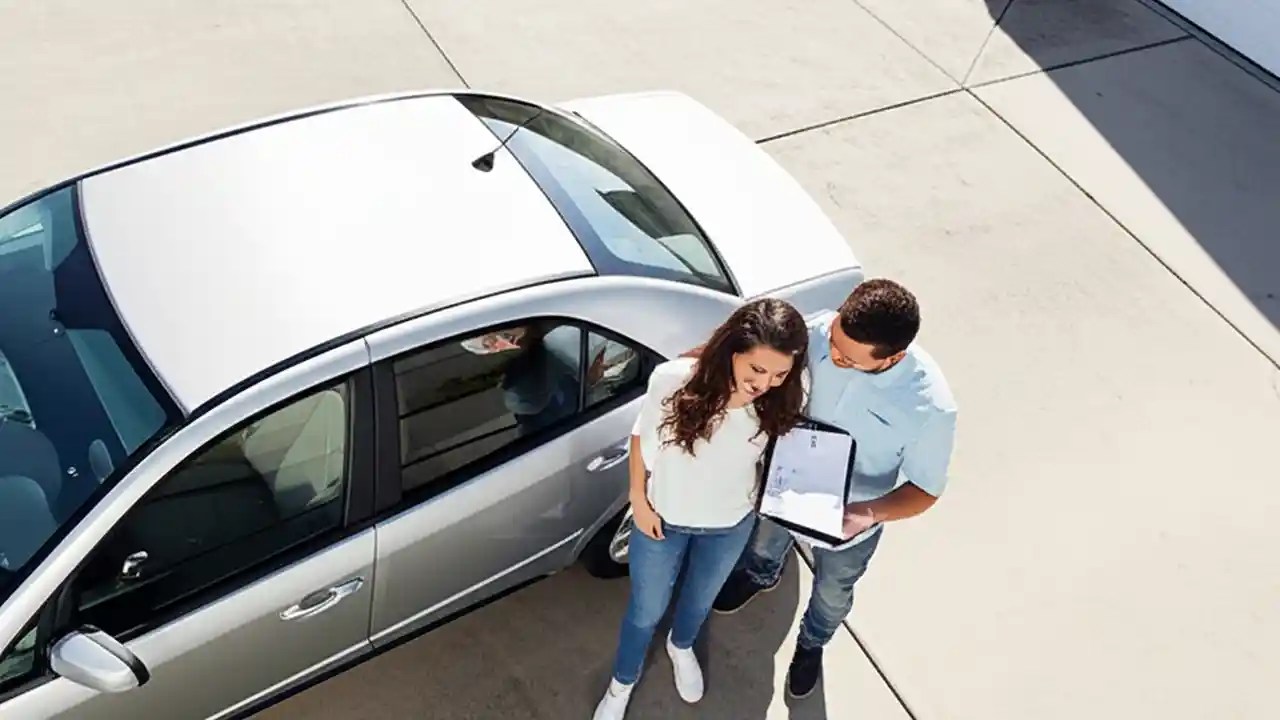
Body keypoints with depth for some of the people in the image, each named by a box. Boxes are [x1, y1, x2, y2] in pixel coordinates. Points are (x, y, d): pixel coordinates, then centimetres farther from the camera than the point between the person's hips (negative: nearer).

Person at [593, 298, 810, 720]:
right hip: (662, 518, -1)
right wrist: (638, 500, -9)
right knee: (646, 610, 20)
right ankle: (622, 683, 51)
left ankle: (680, 647, 65)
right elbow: (642, 437, -13)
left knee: (700, 601, 30)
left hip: (730, 526, 2)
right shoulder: (673, 380, -33)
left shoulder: (779, 404, -28)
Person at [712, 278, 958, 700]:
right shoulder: (822, 332, -31)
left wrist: (869, 512, -41)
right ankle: (762, 576, 73)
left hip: (849, 522, -2)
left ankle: (811, 643, 65)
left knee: (831, 596, 30)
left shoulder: (931, 406, -38)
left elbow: (926, 489, -22)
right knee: (765, 544, 35)